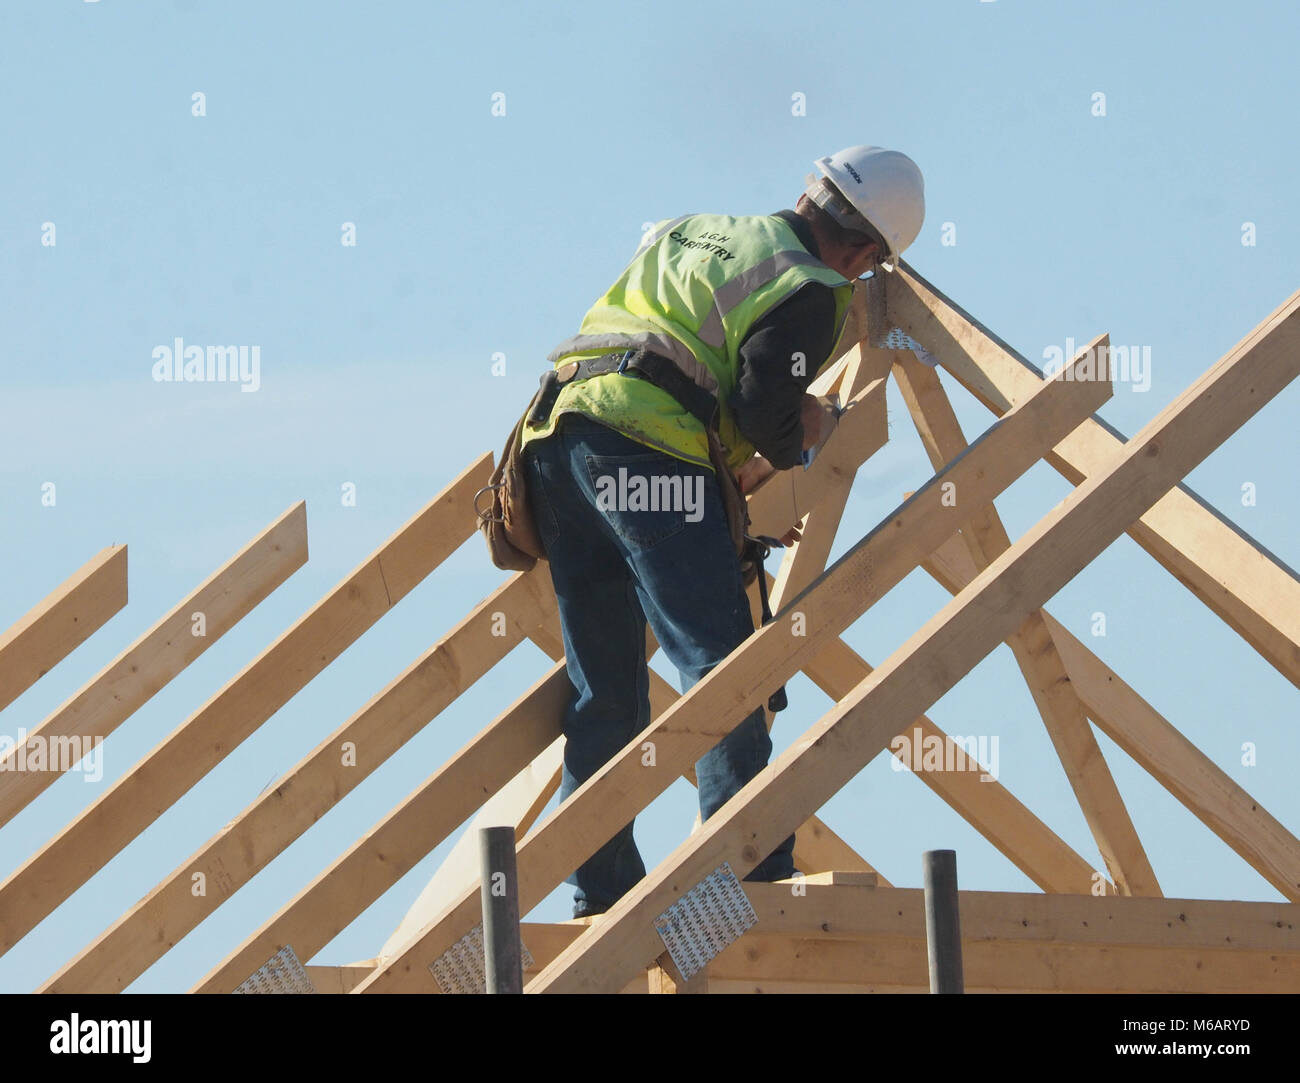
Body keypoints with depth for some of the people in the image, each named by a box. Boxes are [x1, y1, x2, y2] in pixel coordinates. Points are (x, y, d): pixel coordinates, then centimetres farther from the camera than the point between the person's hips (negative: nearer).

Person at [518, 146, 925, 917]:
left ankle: (603, 888, 11)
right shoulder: (810, 290, 2)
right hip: (647, 451, -8)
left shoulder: (692, 233, 27)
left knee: (604, 688, 11)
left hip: (554, 427, 8)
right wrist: (797, 441, 13)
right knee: (722, 667, -7)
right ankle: (755, 869, -15)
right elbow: (762, 406, -11)